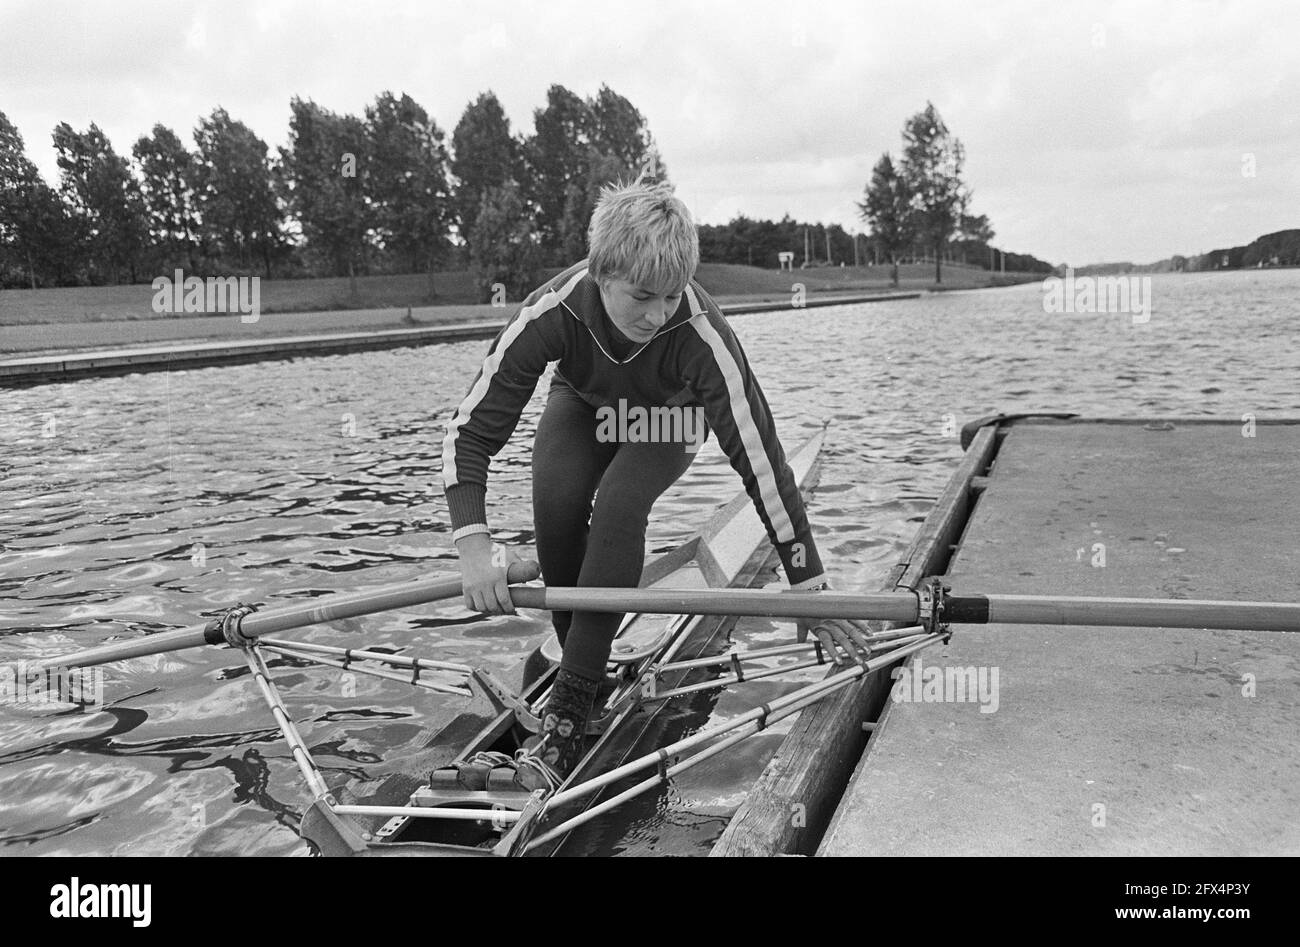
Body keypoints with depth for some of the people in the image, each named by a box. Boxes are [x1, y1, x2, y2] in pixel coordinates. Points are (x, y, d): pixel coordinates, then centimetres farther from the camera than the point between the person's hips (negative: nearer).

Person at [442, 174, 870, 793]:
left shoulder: (703, 336, -40)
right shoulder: (550, 314, -37)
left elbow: (760, 458, -38)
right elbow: (470, 430, -33)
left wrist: (809, 587, -36)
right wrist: (473, 544, -47)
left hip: (667, 417, -1)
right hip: (583, 405, 2)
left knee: (619, 506, -30)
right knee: (556, 504, -27)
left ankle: (571, 706, -24)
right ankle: (580, 662, -3)